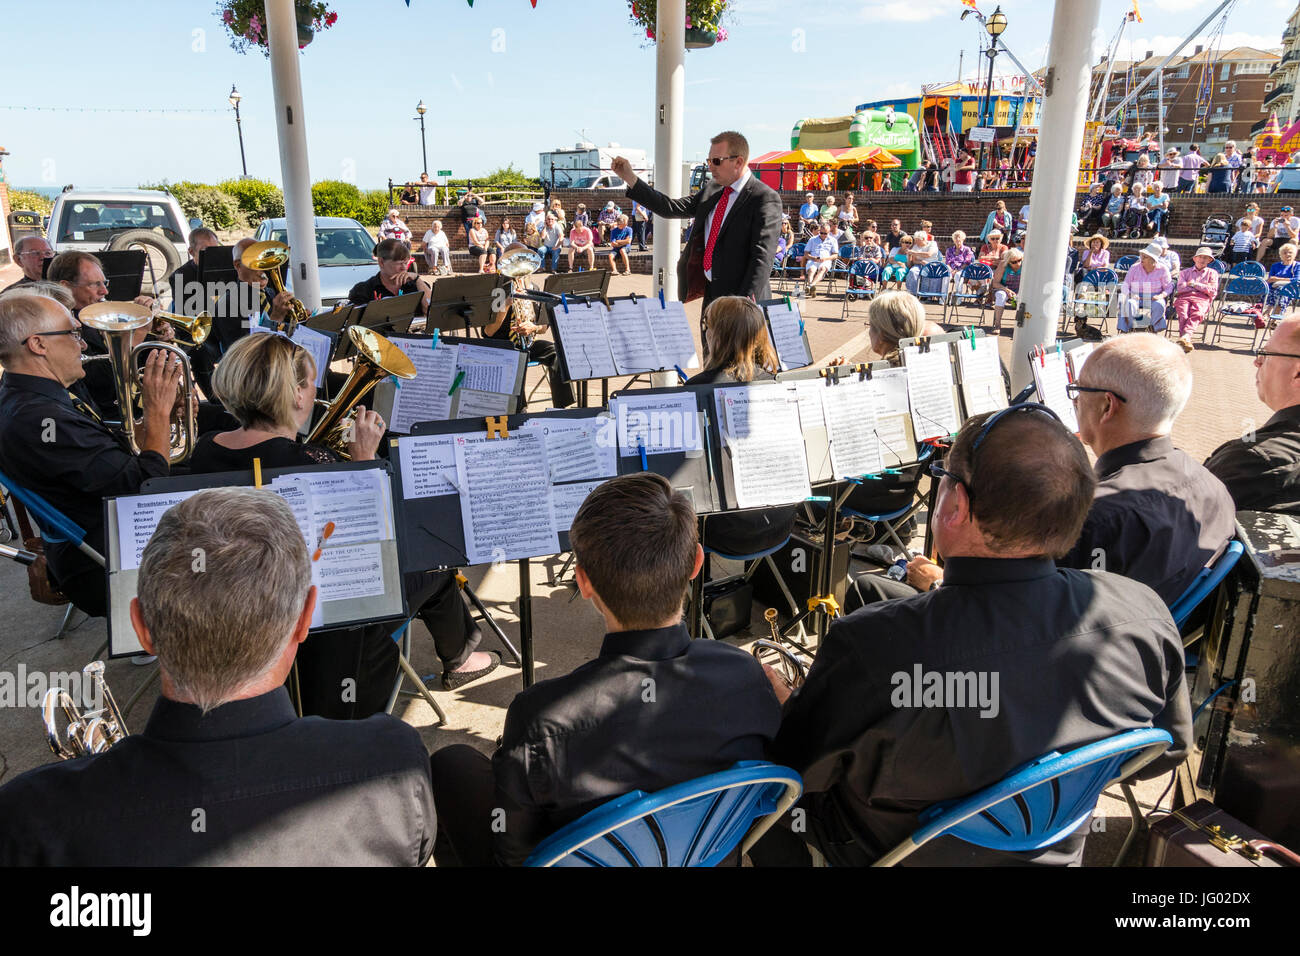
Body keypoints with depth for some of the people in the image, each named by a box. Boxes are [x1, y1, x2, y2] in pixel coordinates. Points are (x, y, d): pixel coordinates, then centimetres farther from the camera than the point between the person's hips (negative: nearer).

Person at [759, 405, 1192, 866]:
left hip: (890, 853, -4)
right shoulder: (1146, 614, -24)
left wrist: (784, 704, 2)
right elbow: (1167, 752, -3)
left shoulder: (874, 648, -40)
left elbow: (790, 770, -20)